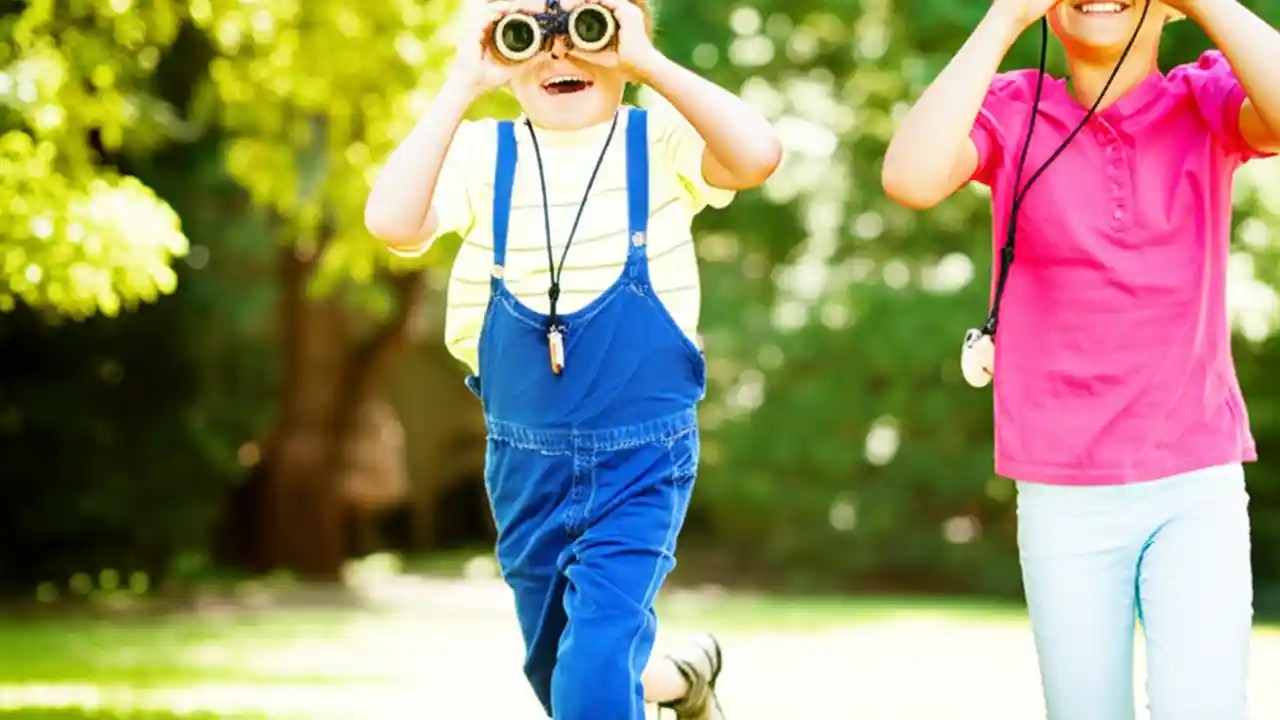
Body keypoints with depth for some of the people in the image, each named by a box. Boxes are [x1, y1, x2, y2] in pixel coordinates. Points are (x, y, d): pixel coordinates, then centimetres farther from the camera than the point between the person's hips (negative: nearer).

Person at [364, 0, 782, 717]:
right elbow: (393, 222, -23)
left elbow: (758, 154, -30)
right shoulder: (483, 154, -5)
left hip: (644, 461, -4)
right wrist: (462, 87, -23)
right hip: (527, 463, 4)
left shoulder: (660, 142, -9)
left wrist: (649, 62, -28)